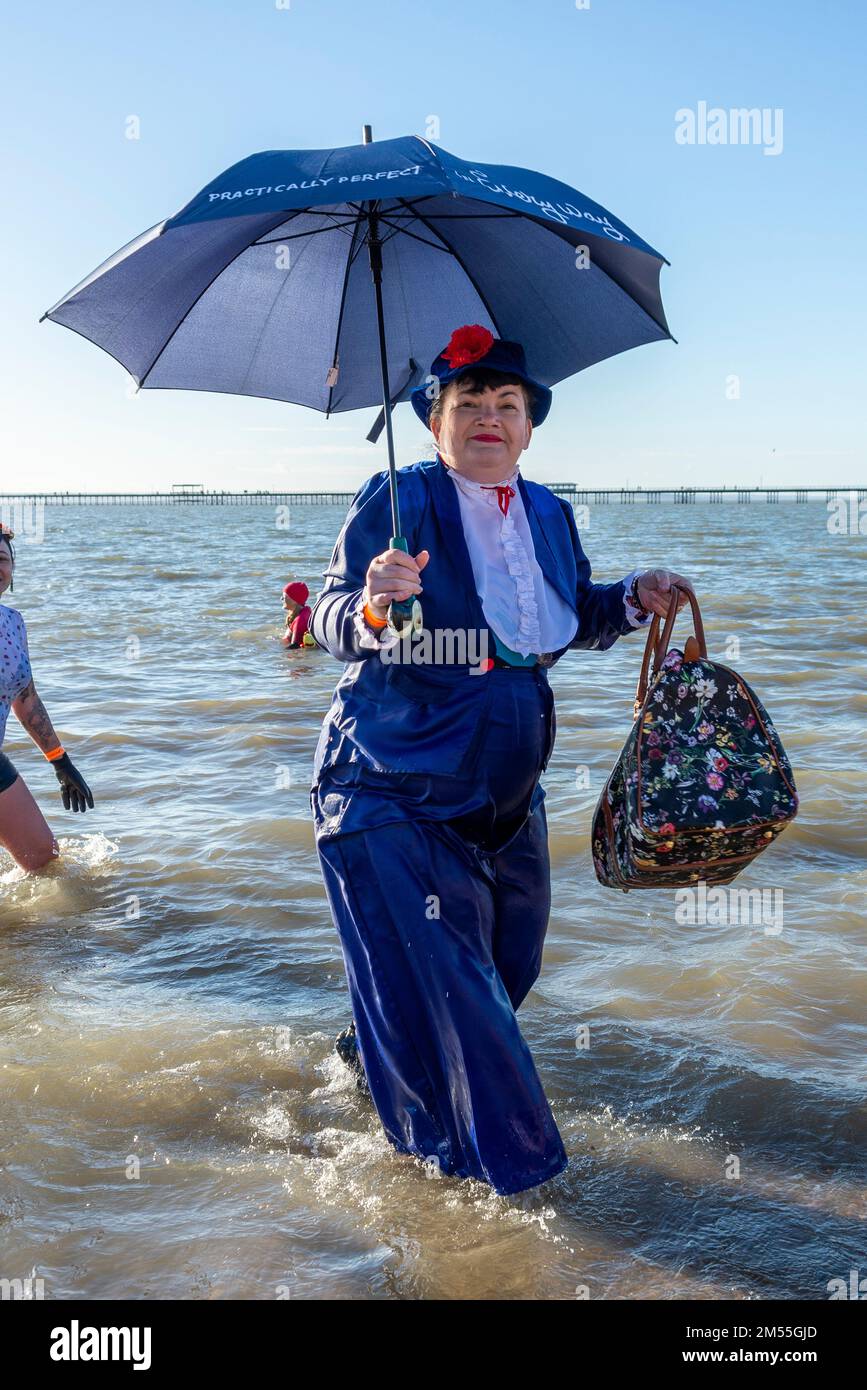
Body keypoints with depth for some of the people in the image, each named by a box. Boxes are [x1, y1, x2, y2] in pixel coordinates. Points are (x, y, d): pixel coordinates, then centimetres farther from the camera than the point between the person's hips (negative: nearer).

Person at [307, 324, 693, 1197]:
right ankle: (492, 1155, 24)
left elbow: (577, 619, 16)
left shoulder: (548, 513, 7)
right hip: (395, 789, -7)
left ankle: (381, 1051, 47)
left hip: (505, 789, 7)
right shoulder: (396, 499, -12)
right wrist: (371, 607, -40)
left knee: (507, 958, 19)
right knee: (436, 970, -1)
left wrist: (635, 599, -2)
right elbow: (332, 622, -19)